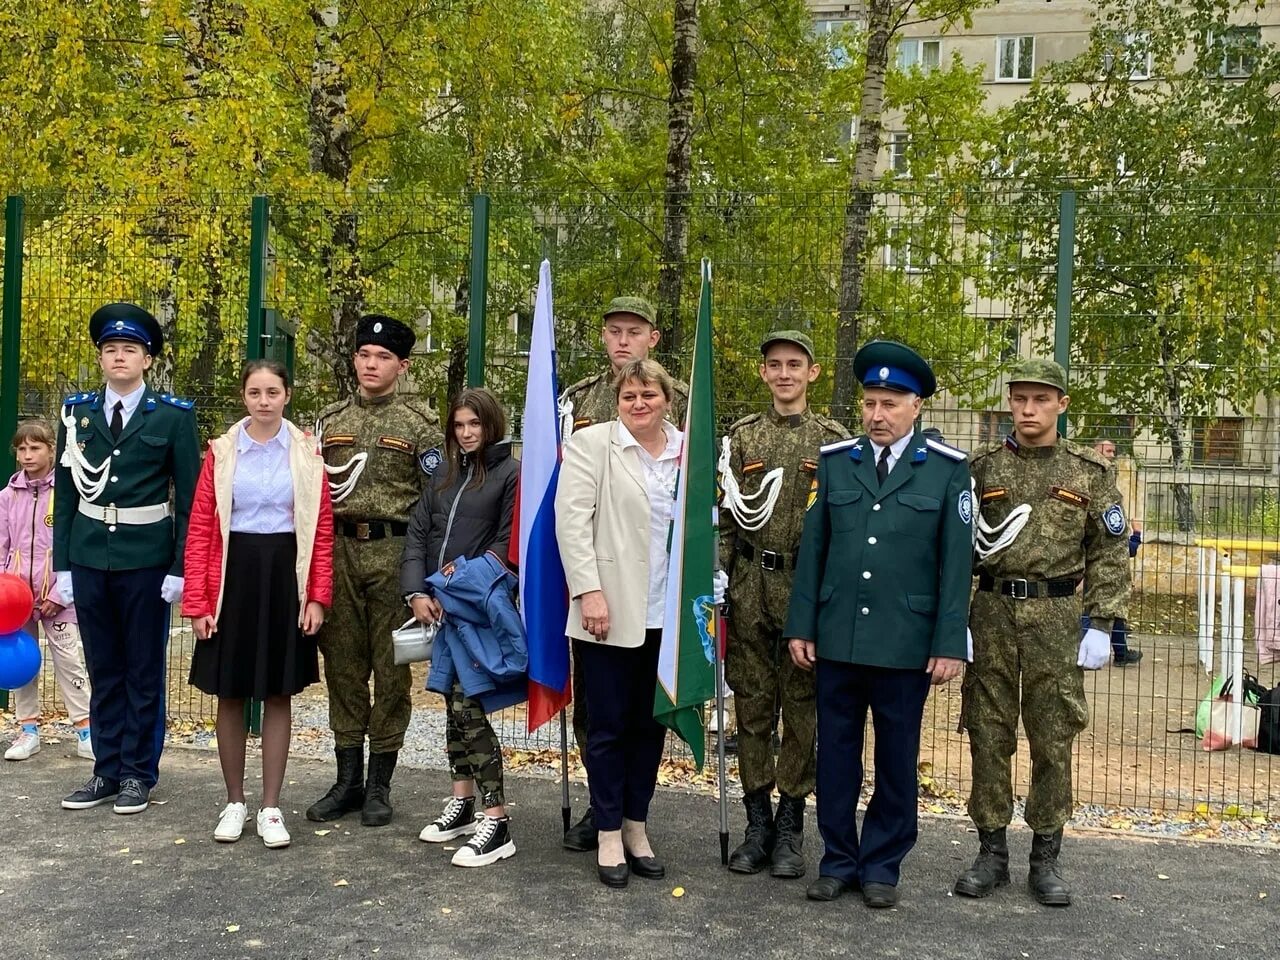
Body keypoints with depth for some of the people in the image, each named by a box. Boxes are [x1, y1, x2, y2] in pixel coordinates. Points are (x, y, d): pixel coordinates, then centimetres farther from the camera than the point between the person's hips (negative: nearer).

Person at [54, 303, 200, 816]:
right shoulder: (77, 412, 7)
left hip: (146, 560, -3)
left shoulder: (173, 417, -3)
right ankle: (107, 771, 22)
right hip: (89, 558, 3)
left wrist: (180, 567, -8)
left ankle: (138, 773, 17)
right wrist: (62, 565, 5)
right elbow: (65, 493, 8)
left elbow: (189, 498, -3)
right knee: (102, 669, 11)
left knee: (144, 670, 5)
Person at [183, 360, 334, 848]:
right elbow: (200, 530, 0)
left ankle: (271, 807, 17)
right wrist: (197, 602, -5)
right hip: (233, 576, 0)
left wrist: (318, 597, -6)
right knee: (230, 695, 8)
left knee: (278, 695, 7)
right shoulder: (221, 451, 1)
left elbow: (322, 530, 1)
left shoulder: (307, 453, 1)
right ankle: (234, 802, 23)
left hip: (285, 577, 0)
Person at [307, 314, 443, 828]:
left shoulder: (420, 423, 2)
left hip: (394, 552, -3)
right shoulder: (329, 419, 13)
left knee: (391, 668, 2)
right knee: (342, 664, 7)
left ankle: (379, 784, 13)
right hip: (338, 550, 4)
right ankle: (347, 779, 18)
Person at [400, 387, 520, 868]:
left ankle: (497, 822, -6)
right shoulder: (444, 476, 15)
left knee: (468, 704, -11)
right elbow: (417, 534, 9)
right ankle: (462, 802, 25)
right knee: (452, 701, 13)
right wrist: (417, 593, -4)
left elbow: (508, 543, -9)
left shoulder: (510, 474, -3)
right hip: (438, 607, 7)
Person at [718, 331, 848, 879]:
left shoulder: (834, 441, 2)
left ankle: (790, 826, 17)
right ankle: (757, 822, 18)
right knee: (752, 706, 7)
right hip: (750, 588, 2)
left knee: (801, 707, 6)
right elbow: (724, 517, 7)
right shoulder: (741, 437, 8)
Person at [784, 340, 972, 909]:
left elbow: (956, 561, -2)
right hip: (836, 639, 2)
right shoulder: (835, 461, 6)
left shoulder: (947, 469, -1)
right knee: (836, 753, 10)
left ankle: (882, 866, 24)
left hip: (906, 644, -2)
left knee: (897, 758, 9)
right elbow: (812, 548, 7)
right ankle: (838, 860, 25)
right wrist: (801, 626, 3)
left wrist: (949, 644, -6)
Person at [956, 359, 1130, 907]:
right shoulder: (982, 468, 4)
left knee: (1053, 740, 6)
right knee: (988, 735, 6)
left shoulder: (1090, 473, 3)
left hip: (1055, 618, -1)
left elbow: (1109, 554, 2)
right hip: (991, 615, 1)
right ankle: (991, 852, 19)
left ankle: (1045, 858, 19)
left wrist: (1100, 626, -5)